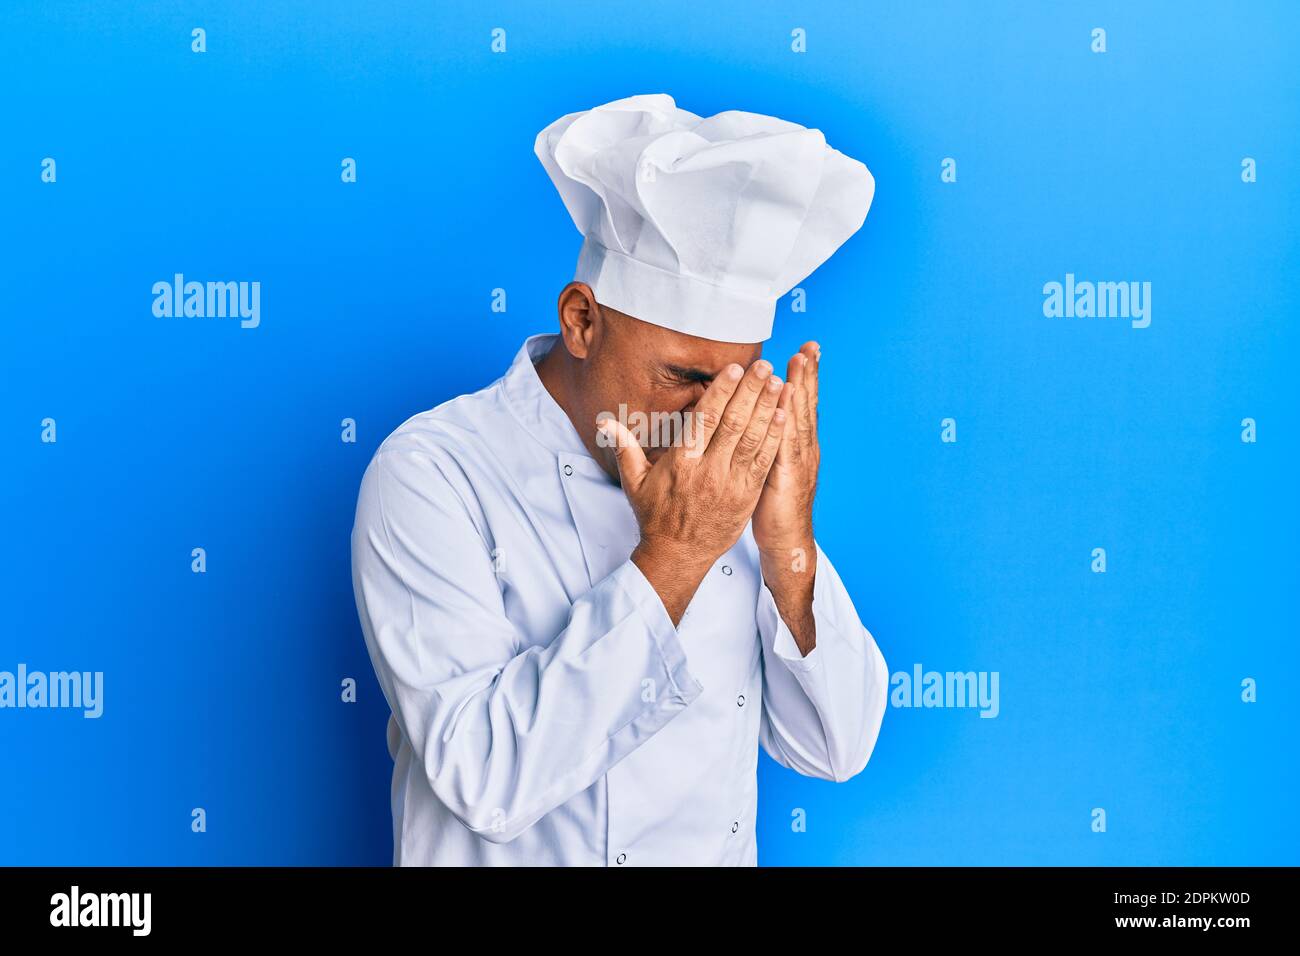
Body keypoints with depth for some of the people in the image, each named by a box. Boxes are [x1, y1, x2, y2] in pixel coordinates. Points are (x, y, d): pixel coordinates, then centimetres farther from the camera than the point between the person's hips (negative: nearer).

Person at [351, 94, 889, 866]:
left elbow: (834, 750, -1)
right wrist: (668, 559, -24)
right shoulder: (433, 475, -14)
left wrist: (789, 551, -14)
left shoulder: (732, 475, -1)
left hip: (725, 851, 3)